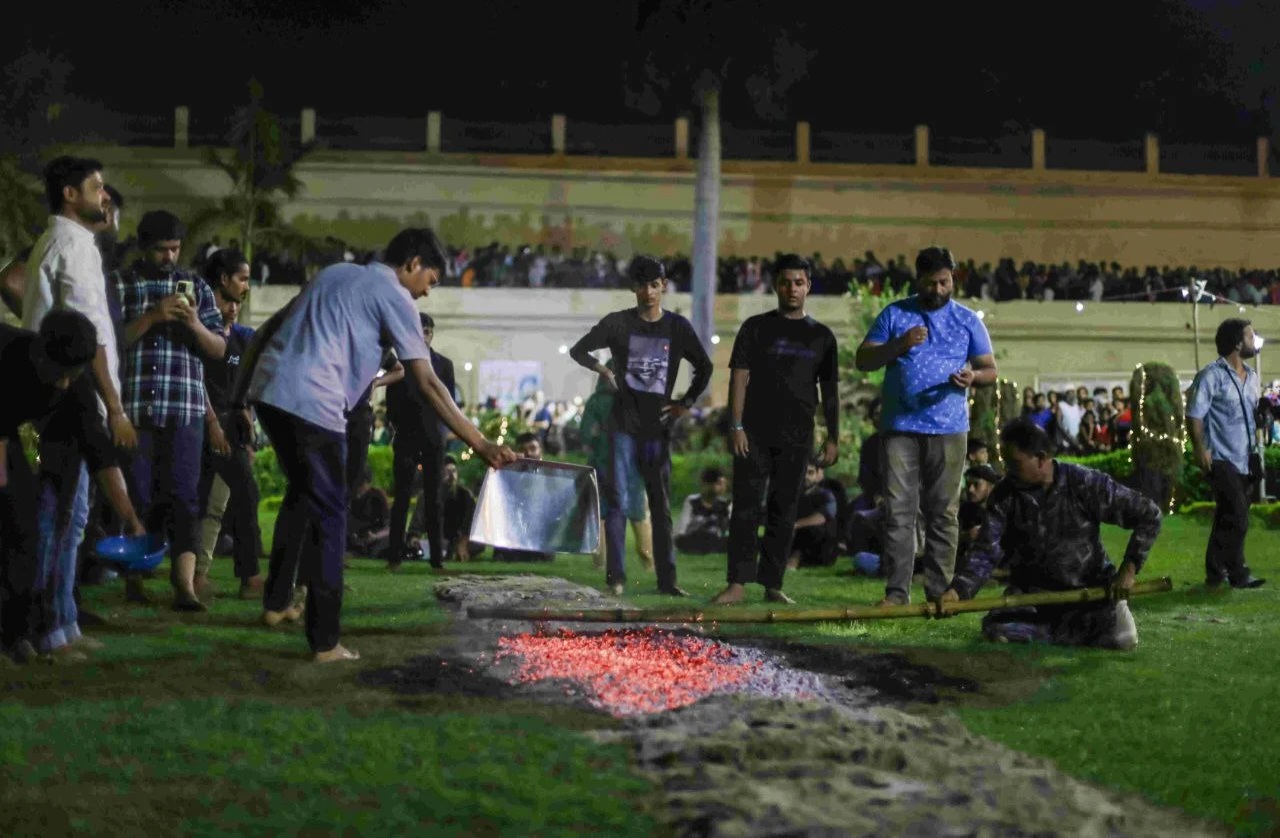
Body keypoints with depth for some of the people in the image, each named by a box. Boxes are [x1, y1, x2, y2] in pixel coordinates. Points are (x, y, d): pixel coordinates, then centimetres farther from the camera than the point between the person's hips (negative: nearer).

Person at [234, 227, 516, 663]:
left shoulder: (336, 273, 24)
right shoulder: (395, 297, 1)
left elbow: (267, 330, 22)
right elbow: (427, 384, -7)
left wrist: (242, 396, 23)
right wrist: (479, 443, -8)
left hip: (267, 391, 8)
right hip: (312, 406, -8)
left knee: (301, 491, 27)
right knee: (328, 514, 0)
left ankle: (276, 601, 34)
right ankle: (325, 641, -2)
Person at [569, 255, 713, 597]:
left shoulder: (678, 327, 5)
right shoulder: (618, 323, 0)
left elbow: (704, 367, 16)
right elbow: (578, 350, 6)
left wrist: (686, 402, 6)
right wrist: (602, 369, -11)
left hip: (658, 428, 2)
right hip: (623, 425, -2)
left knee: (662, 505, 5)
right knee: (619, 502, -5)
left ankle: (667, 579, 9)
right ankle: (616, 577, -2)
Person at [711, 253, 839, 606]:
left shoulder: (821, 336, 11)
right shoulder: (756, 328, 5)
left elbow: (829, 391, 12)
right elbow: (739, 378, 0)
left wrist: (833, 438, 6)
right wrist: (736, 426, -9)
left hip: (796, 438, 2)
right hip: (755, 435, -2)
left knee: (784, 511, 4)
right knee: (747, 507, -7)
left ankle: (773, 584, 8)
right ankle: (738, 583, -10)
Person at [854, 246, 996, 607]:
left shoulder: (967, 320, 10)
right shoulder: (894, 315, 9)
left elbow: (990, 369, 9)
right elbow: (863, 360, 5)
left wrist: (972, 377, -15)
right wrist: (899, 345, -12)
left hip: (948, 430, 0)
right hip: (900, 427, 0)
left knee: (943, 512, 2)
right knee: (898, 510, -4)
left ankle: (938, 591, 6)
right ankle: (896, 590, -2)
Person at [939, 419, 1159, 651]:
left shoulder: (1084, 484, -15)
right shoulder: (1004, 496, -7)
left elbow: (1148, 514, -10)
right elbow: (987, 551, -11)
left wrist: (1129, 567, -17)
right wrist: (959, 590, -29)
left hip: (1091, 587, -2)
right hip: (1033, 589, 2)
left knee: (1122, 639, -27)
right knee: (997, 630, -25)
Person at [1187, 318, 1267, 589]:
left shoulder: (1251, 377, 14)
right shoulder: (1211, 376, -9)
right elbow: (1195, 414, -12)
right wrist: (1200, 449, -18)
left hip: (1245, 459, 8)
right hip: (1221, 458, -8)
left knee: (1227, 517, 12)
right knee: (1237, 517, -12)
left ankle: (1216, 572, 20)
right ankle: (1237, 573, -7)